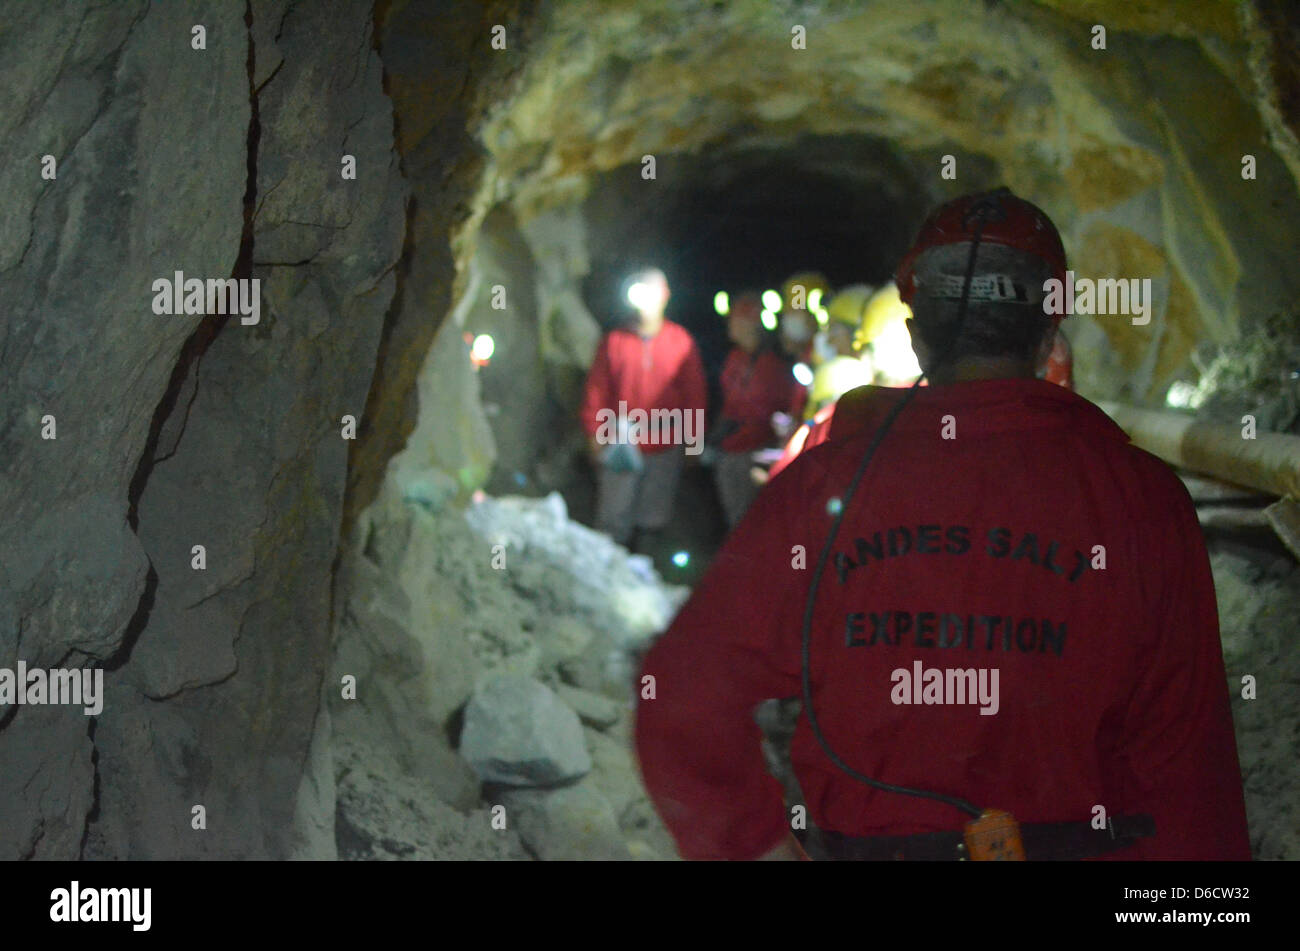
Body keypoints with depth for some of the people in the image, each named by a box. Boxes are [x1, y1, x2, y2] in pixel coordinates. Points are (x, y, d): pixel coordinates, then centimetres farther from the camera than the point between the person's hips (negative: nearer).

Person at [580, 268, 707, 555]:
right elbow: (596, 390, 4)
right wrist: (594, 434, 1)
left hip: (665, 448, 1)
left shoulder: (681, 342, 0)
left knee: (653, 520, 10)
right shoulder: (614, 340, -1)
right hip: (620, 446, -1)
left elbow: (695, 393, 5)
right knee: (613, 520, 1)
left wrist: (693, 441, 3)